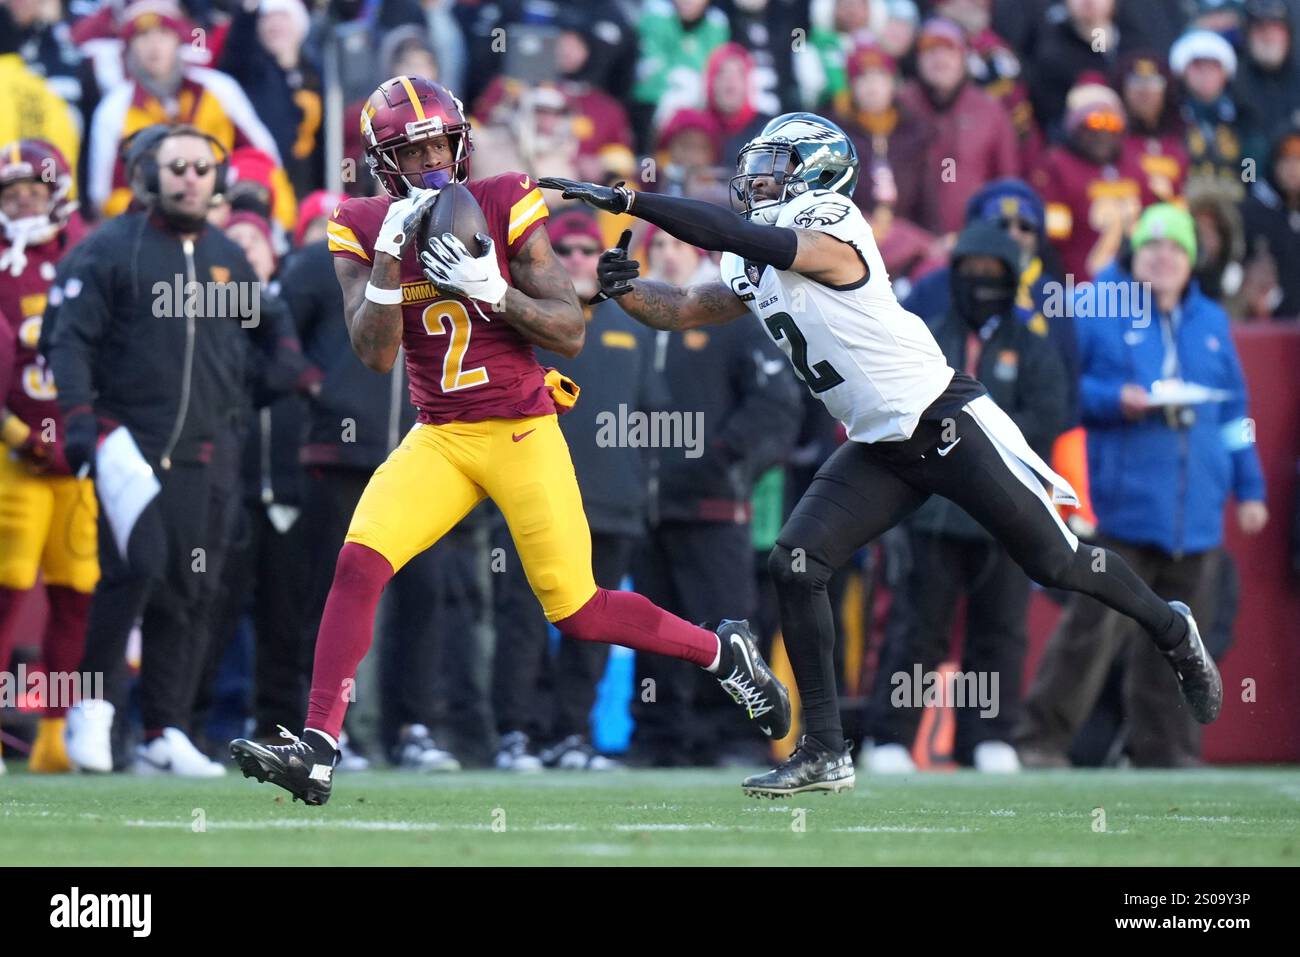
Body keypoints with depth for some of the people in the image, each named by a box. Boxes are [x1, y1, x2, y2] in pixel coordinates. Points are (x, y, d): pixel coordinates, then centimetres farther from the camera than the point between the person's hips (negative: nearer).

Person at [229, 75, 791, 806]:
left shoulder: (505, 207, -8)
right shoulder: (364, 230, 0)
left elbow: (572, 334, -8)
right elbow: (375, 354, -10)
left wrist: (493, 289, -23)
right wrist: (390, 255, -21)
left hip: (524, 435, -3)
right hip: (439, 440, 3)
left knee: (578, 613, 0)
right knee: (359, 562, -18)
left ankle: (724, 651, 24)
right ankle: (318, 751, -19)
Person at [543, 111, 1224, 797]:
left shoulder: (829, 237, -19)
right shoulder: (753, 270, 8)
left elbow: (735, 235, -31)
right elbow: (678, 310, 11)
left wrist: (627, 201, -32)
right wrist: (622, 287, -10)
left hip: (950, 424, -8)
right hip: (880, 451, 8)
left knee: (1055, 563, 1)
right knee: (795, 566, -9)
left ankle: (1171, 630, 29)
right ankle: (824, 754, -5)